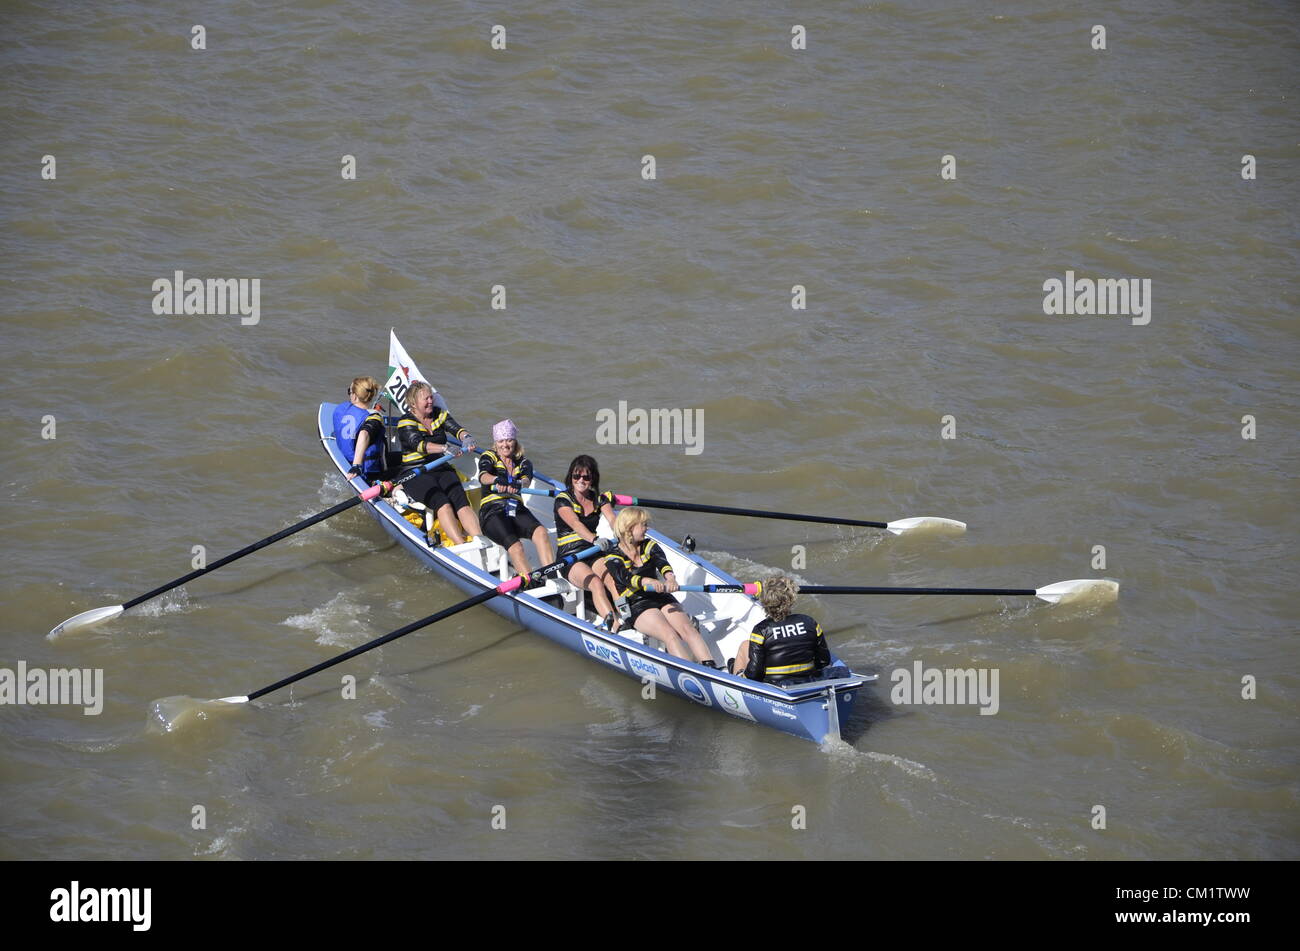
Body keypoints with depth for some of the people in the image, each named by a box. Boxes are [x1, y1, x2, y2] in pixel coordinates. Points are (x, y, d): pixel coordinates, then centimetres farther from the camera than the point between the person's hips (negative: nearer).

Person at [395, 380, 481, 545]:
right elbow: (418, 444, -23)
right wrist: (445, 449, -39)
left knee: (461, 502, -21)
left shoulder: (439, 415, 14)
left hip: (442, 470, 5)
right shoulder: (405, 423, -4)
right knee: (442, 503, -30)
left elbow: (456, 429, -3)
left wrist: (466, 438, -29)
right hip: (415, 474, -5)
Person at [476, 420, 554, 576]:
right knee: (515, 546, -31)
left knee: (540, 532, -29)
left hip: (516, 510, 3)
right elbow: (483, 476, -13)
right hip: (492, 511, -3)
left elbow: (527, 480, -6)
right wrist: (497, 480, -38)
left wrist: (518, 484, -33)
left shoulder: (523, 462, 18)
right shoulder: (489, 457, 11)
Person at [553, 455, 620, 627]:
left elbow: (612, 519, -8)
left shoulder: (600, 499, 12)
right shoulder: (563, 500, -4)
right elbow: (575, 524, -23)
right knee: (596, 582, -33)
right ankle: (612, 623, -54)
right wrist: (595, 539, -43)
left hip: (593, 554, 4)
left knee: (614, 580, -28)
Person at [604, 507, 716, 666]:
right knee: (670, 635, -29)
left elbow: (662, 563, -7)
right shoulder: (614, 559, 1)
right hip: (637, 607, -4)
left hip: (662, 599, 5)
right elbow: (626, 578, -21)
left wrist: (670, 578, -33)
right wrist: (648, 582, -43)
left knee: (687, 629, -23)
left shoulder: (649, 546, 15)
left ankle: (711, 668, -38)